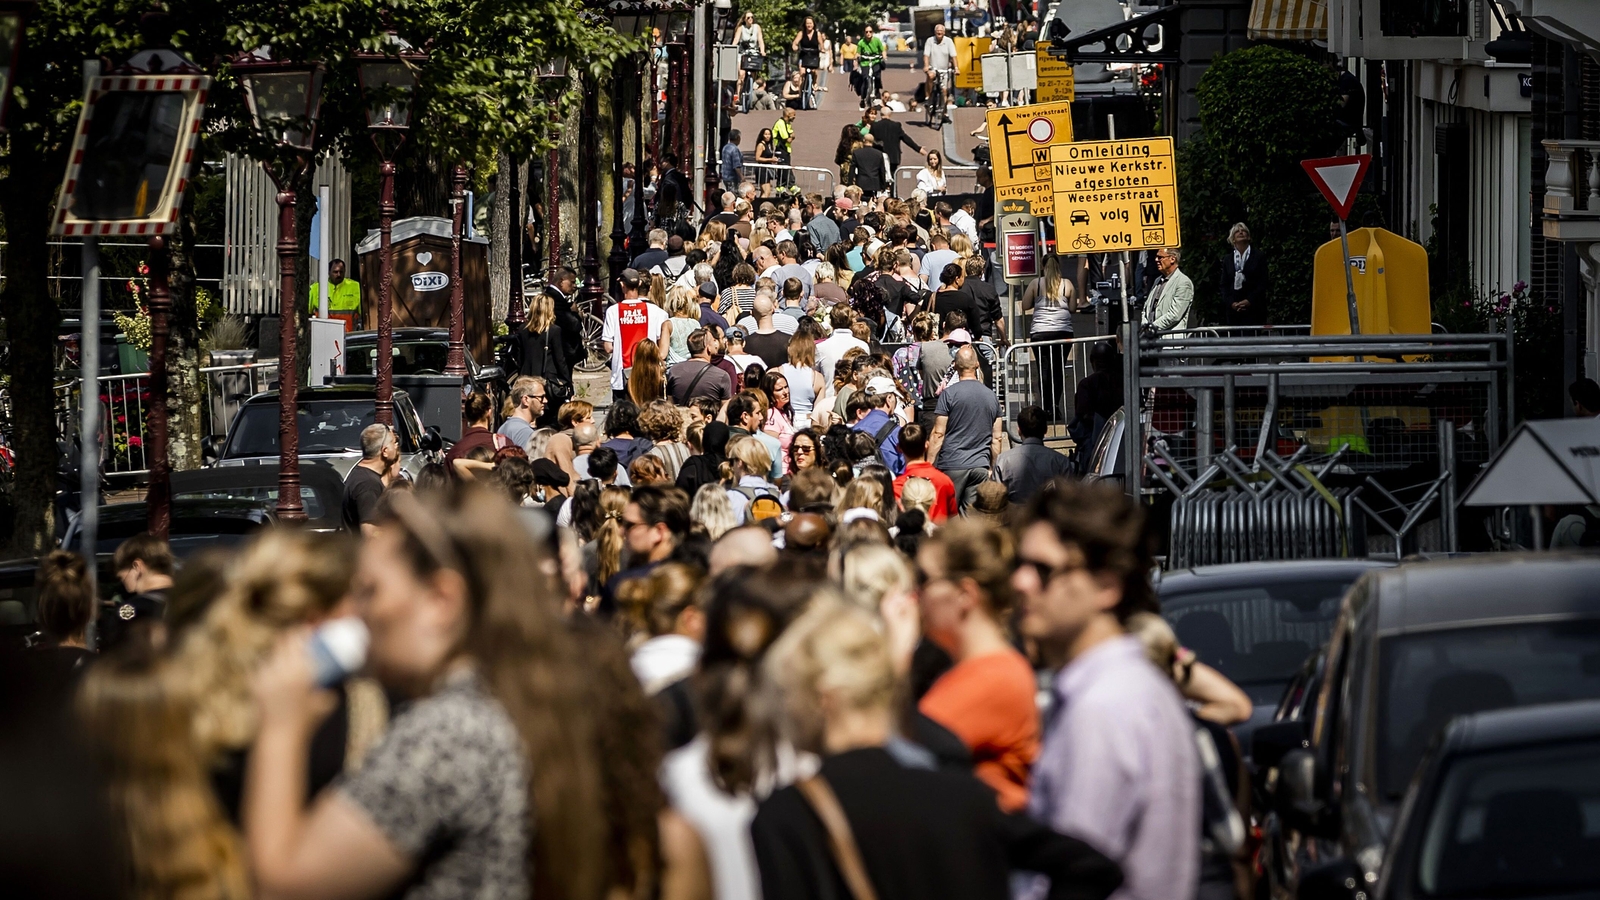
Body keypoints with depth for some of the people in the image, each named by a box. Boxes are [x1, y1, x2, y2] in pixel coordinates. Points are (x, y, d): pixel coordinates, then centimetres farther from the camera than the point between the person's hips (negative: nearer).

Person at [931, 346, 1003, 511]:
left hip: (952, 465, -4)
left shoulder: (949, 394, -6)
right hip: (981, 466, 4)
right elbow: (996, 438, 14)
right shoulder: (991, 396, 9)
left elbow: (938, 434, -7)